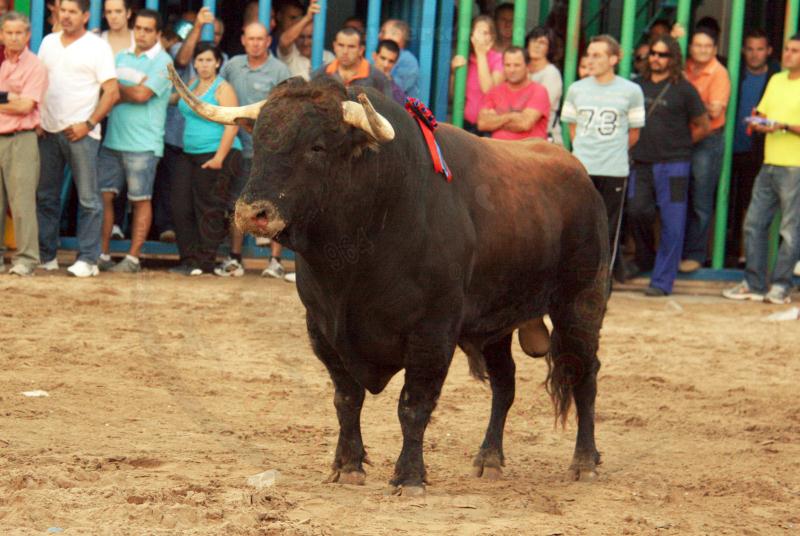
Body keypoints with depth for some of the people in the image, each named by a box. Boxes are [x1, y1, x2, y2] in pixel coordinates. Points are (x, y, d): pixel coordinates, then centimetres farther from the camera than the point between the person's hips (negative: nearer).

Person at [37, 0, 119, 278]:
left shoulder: (97, 47, -3)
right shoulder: (49, 42, 12)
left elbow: (112, 92, -7)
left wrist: (88, 125, -12)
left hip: (80, 133, -5)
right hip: (48, 131, 5)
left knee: (88, 199, -3)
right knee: (45, 196, 8)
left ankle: (87, 259, -2)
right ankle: (46, 255, 15)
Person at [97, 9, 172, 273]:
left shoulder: (162, 62, -5)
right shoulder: (122, 58, 14)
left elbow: (142, 94, -14)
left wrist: (118, 89, -1)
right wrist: (131, 91, -7)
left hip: (142, 143, -6)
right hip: (112, 140, 6)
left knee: (141, 201, 1)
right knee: (104, 196, 2)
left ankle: (133, 258, 6)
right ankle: (102, 255, 8)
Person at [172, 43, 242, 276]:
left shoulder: (223, 89, -8)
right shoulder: (192, 85, 15)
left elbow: (232, 125, -15)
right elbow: (174, 98, 37)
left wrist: (219, 158, -20)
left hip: (215, 154, -8)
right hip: (189, 155, 8)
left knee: (208, 210, -4)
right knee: (181, 206, 3)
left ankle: (205, 262, 2)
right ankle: (188, 259, 10)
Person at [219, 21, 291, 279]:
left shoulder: (279, 71, -5)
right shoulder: (232, 66, 7)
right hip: (239, 146, 4)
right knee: (236, 205, 9)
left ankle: (275, 260, 1)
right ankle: (234, 259, 16)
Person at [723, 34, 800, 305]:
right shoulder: (776, 80, 17)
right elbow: (762, 113, 20)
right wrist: (759, 122, -1)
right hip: (770, 163, 7)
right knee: (754, 223, 6)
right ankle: (754, 284, 13)